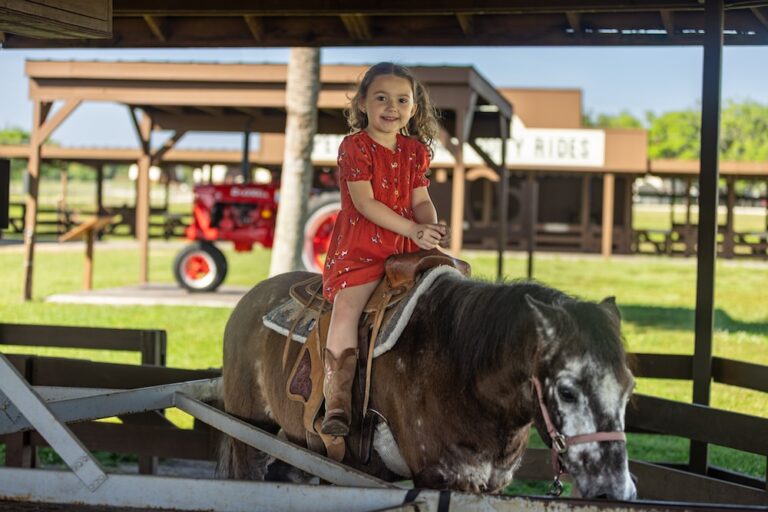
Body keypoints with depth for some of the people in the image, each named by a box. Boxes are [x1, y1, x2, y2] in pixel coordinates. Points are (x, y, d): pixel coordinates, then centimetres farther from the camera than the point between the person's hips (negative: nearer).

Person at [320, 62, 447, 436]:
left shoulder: (416, 151, 13)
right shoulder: (354, 146, -5)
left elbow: (420, 200, 12)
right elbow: (364, 202, -13)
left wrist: (431, 226, -12)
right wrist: (412, 229, -20)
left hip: (407, 248, 6)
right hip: (360, 247, -5)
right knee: (347, 306, -23)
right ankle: (337, 401, -23)